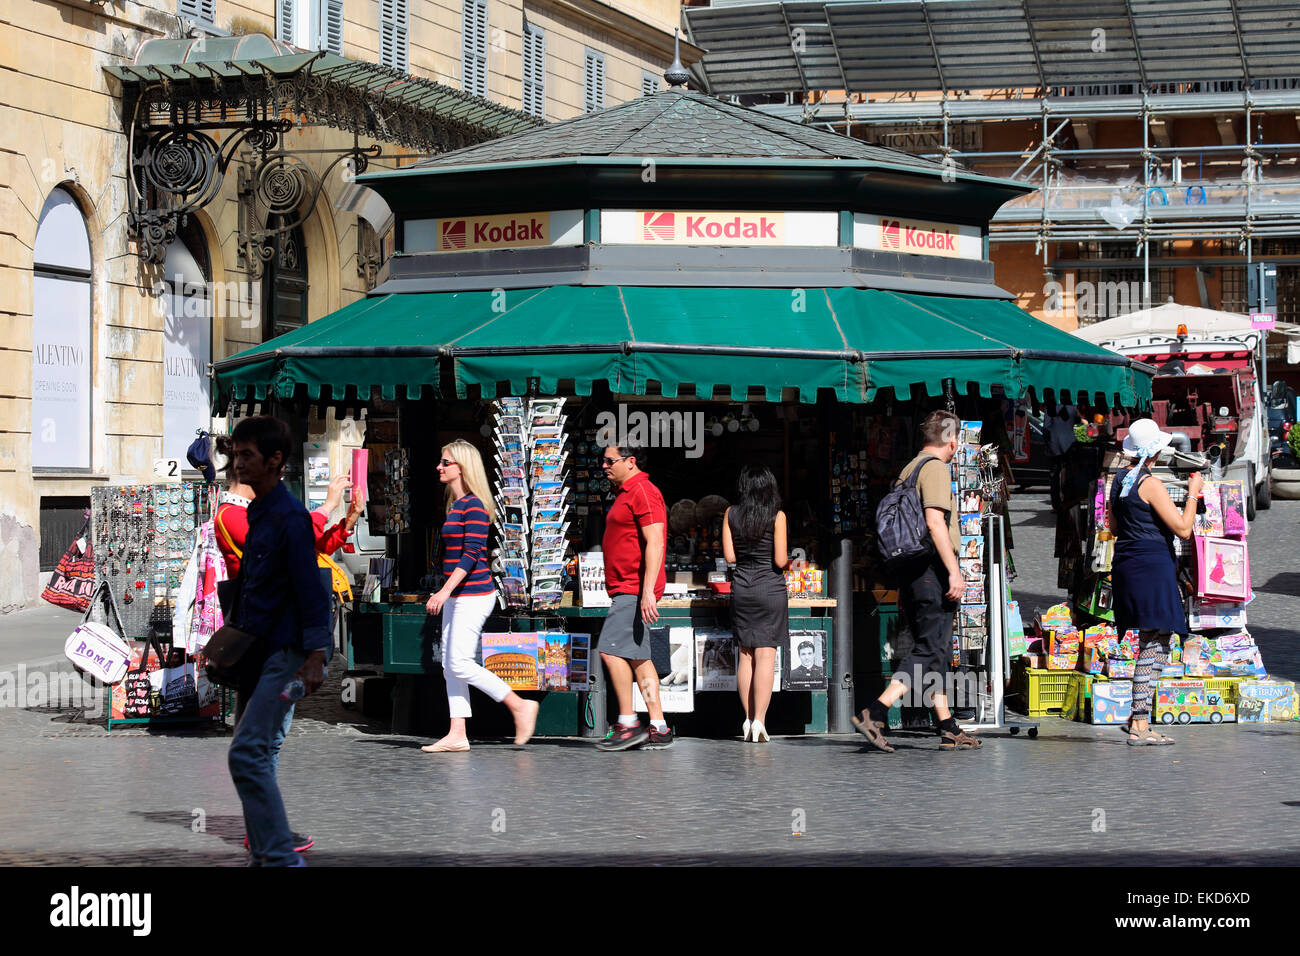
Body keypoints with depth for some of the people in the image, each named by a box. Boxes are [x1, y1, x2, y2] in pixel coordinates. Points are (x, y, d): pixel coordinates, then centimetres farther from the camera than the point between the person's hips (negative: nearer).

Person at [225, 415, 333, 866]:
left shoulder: (290, 517, -14)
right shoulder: (256, 513, 15)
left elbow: (311, 588, -19)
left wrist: (316, 655, -25)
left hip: (287, 653, -10)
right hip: (261, 652, 10)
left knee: (248, 754, -15)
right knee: (257, 757, 11)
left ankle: (281, 858, -14)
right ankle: (264, 855, 18)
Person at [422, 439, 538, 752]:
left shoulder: (473, 506, -13)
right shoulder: (456, 505, 15)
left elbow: (471, 554, -20)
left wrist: (445, 590, -26)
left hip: (473, 595, -10)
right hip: (458, 596, 10)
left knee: (460, 663, -12)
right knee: (450, 665, 6)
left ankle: (520, 706, -3)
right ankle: (457, 735, 7)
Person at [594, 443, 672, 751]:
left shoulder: (643, 492, -12)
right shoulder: (626, 493, 20)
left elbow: (654, 542, -20)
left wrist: (647, 590, -26)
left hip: (636, 590, -10)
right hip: (627, 590, 10)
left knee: (610, 649, -13)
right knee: (638, 657, 7)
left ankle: (628, 723, -9)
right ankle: (659, 729, 7)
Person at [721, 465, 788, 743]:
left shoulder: (731, 514, 1)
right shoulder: (777, 516, -8)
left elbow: (729, 556, 1)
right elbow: (780, 560, -11)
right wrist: (787, 559, 11)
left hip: (741, 589, 3)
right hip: (770, 588, -3)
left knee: (746, 655, 11)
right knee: (766, 656, -3)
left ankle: (748, 719, 12)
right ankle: (759, 720, -8)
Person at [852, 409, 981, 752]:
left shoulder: (907, 470, 18)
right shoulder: (935, 468, -9)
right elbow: (935, 522, -20)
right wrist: (954, 570, -21)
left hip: (911, 571, 10)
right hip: (933, 569, -10)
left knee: (936, 653, 12)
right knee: (931, 652, -9)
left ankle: (948, 730, 13)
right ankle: (874, 715, -19)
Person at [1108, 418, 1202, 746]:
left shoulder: (1120, 479, 11)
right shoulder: (1151, 485, -14)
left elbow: (1114, 527, 21)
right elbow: (1183, 529, -15)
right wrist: (1193, 494, -5)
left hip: (1125, 564, 9)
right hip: (1152, 565, -9)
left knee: (1154, 644, 16)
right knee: (1153, 644, -6)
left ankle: (1138, 718, 17)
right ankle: (1140, 726, -8)